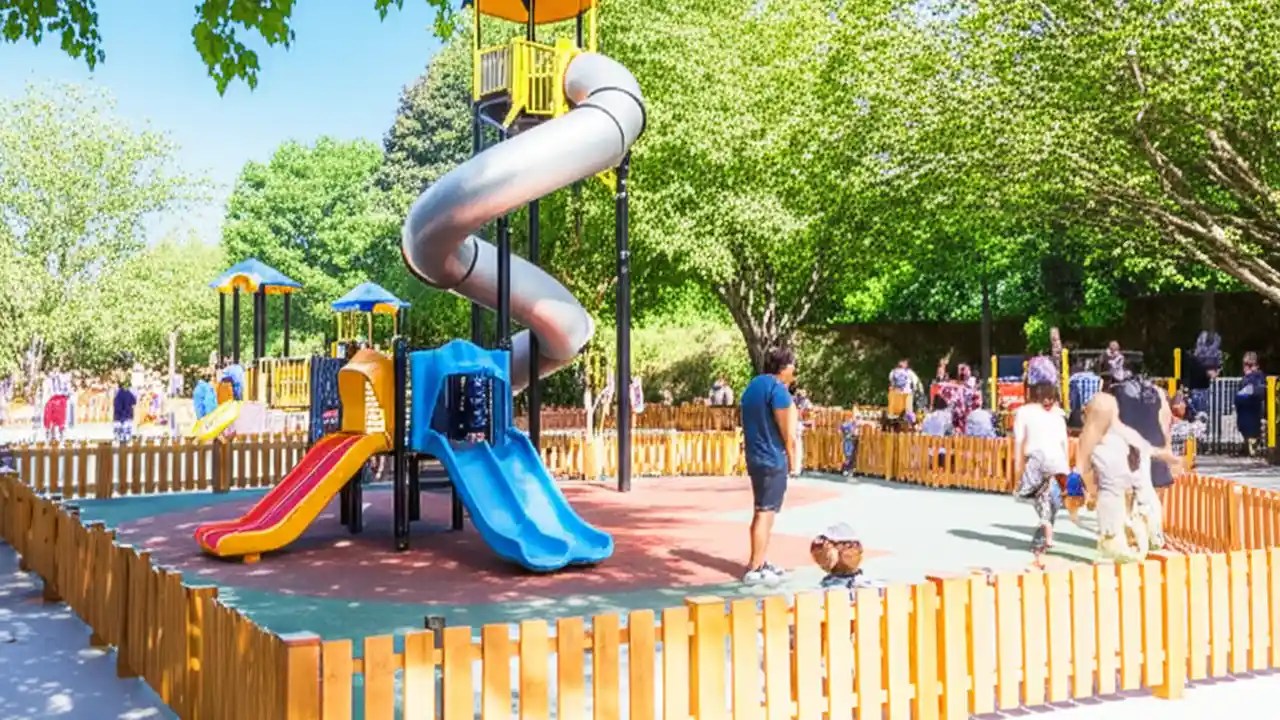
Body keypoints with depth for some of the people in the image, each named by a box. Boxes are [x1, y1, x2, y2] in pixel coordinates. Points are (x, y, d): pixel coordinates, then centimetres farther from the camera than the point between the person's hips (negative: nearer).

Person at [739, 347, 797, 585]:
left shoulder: (753, 385, 13)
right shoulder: (777, 389, -15)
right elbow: (787, 432, -15)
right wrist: (793, 460, -2)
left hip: (755, 457, 9)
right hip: (772, 458, -9)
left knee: (762, 511, 17)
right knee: (766, 513, -5)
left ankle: (760, 562, 25)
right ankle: (754, 570, -3)